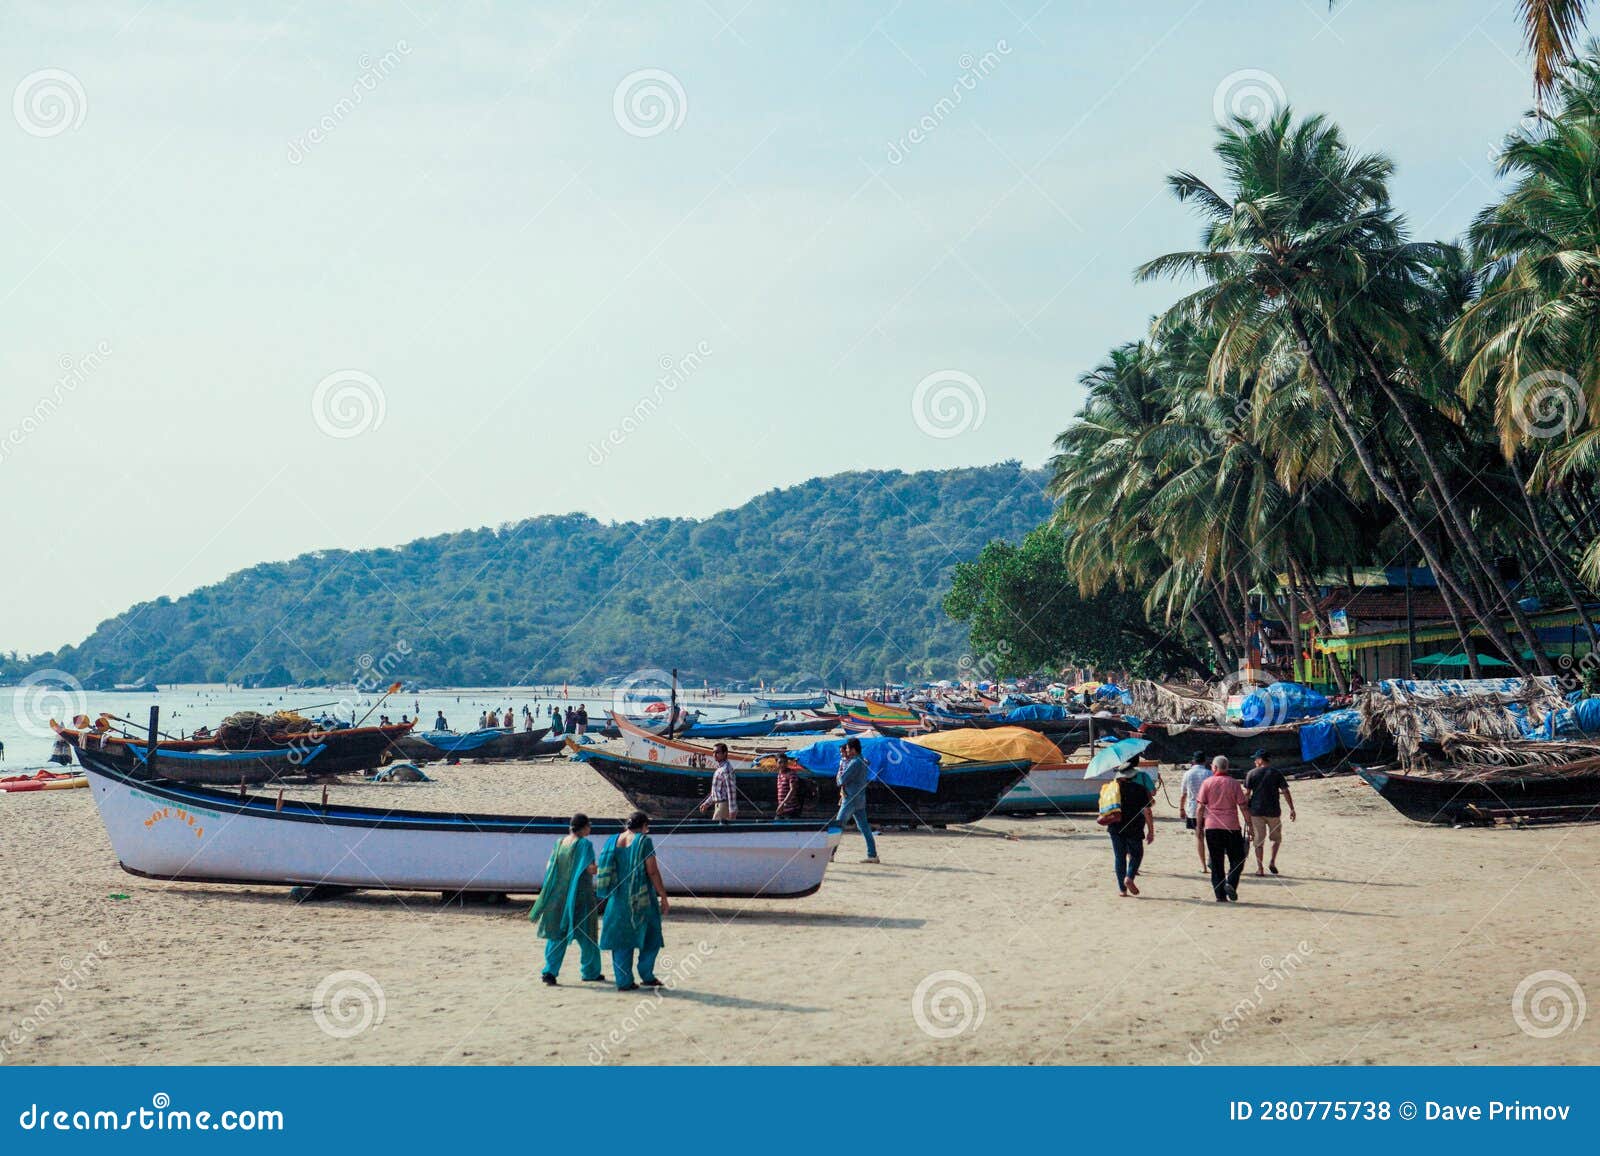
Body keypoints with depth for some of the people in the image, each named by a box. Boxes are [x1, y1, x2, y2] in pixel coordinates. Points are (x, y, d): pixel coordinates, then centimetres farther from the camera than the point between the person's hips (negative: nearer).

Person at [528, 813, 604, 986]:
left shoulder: (560, 843, 5)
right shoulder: (584, 844, -11)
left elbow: (549, 867, 6)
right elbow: (591, 868, -17)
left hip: (559, 894, 5)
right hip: (581, 895, -5)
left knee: (557, 933, 8)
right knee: (586, 933, 9)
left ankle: (550, 971, -2)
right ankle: (590, 972, 17)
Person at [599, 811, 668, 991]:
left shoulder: (614, 841, 7)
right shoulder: (644, 841, -8)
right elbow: (652, 872, -11)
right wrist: (663, 896, -5)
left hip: (618, 896, 5)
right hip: (641, 897, -5)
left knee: (621, 937, 8)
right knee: (650, 935, 11)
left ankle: (623, 981, 6)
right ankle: (646, 975, 9)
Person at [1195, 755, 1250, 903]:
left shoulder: (1207, 783, 2)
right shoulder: (1234, 783, 1)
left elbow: (1200, 808, 0)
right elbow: (1243, 807, -1)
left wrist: (1199, 827, 8)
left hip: (1212, 826, 1)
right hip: (1232, 827, -1)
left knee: (1216, 863, 7)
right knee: (1237, 859, 10)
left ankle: (1220, 895, 3)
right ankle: (1231, 883, -14)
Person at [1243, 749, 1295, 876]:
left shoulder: (1252, 773, -1)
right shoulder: (1276, 773, 0)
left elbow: (1247, 793, -1)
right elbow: (1285, 792, -4)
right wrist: (1292, 809, 1)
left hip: (1256, 811, 0)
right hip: (1273, 811, 0)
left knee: (1258, 840, 5)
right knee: (1277, 838, 18)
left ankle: (1259, 868, 4)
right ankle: (1272, 861, 1)